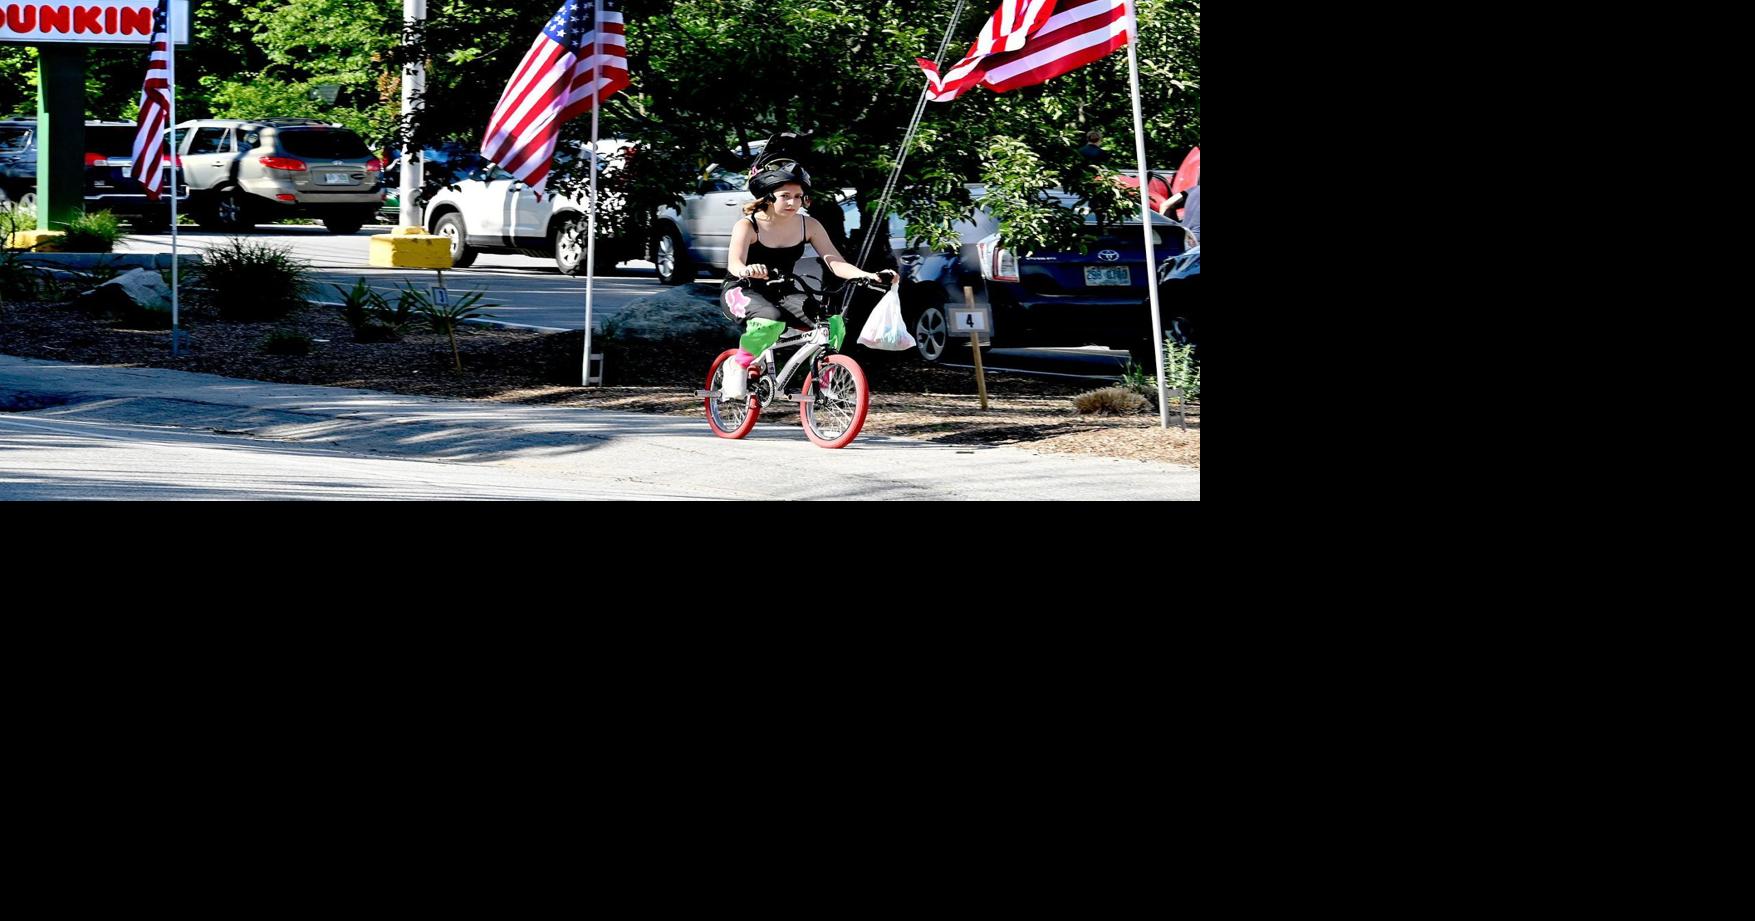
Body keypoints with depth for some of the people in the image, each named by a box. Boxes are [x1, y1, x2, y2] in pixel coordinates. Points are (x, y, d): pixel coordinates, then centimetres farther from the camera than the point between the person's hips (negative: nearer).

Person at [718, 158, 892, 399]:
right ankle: (737, 367, -17)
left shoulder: (808, 225, -3)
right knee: (771, 320, -41)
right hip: (741, 292, -4)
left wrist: (869, 276, -29)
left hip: (781, 293, 4)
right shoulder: (748, 226, -16)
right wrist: (747, 270, -59)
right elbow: (735, 262, -33)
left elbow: (835, 262, -10)